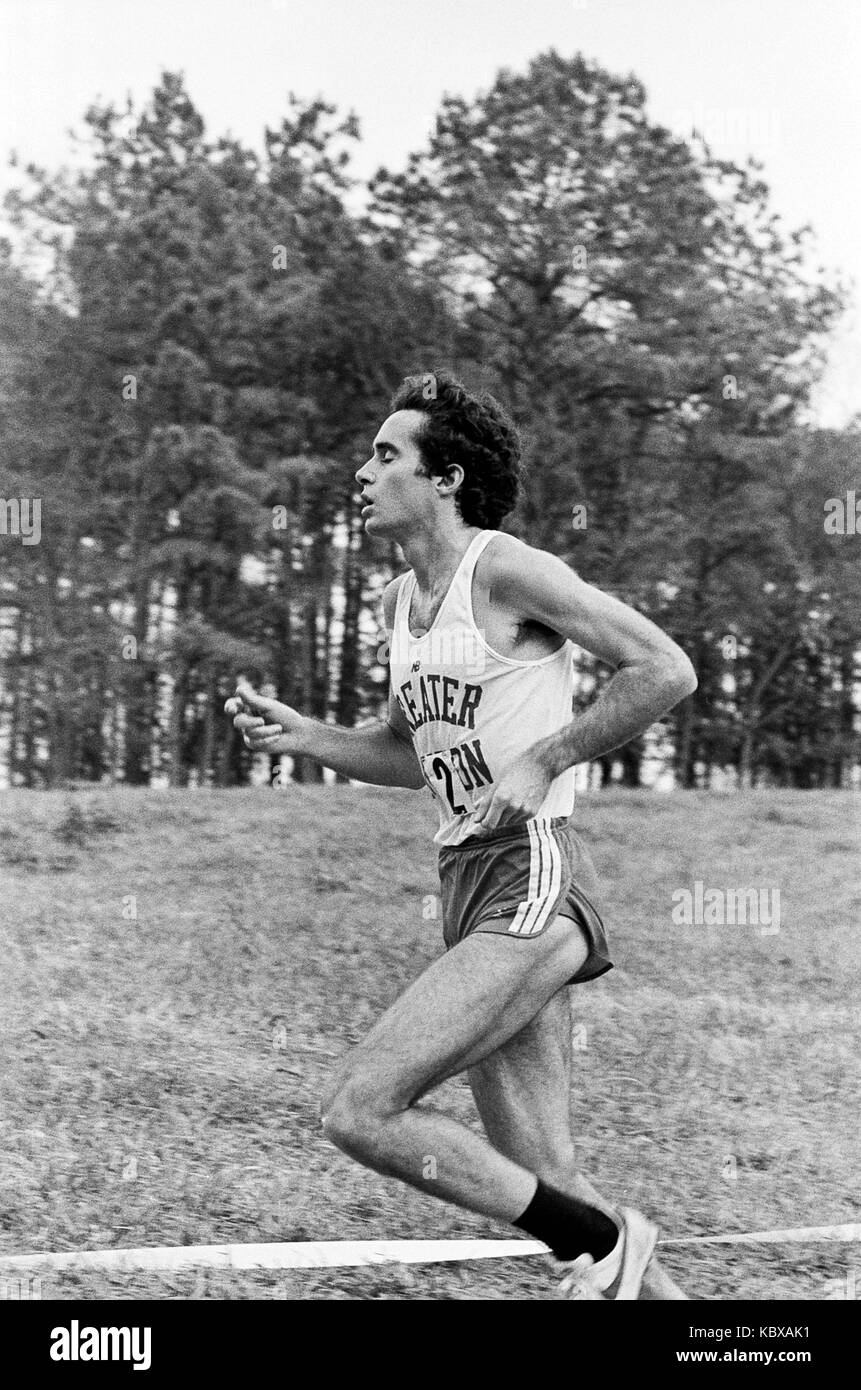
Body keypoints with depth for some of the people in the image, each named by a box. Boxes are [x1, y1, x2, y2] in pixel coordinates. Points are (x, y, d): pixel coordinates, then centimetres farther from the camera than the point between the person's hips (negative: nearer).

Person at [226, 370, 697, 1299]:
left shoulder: (506, 570, -9)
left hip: (531, 883, -8)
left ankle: (599, 1241, -1)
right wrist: (299, 736, 12)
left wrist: (542, 761, -14)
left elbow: (667, 671, -11)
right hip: (467, 880, 8)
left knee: (357, 1112, -15)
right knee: (547, 1185, 6)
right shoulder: (399, 600, 17)